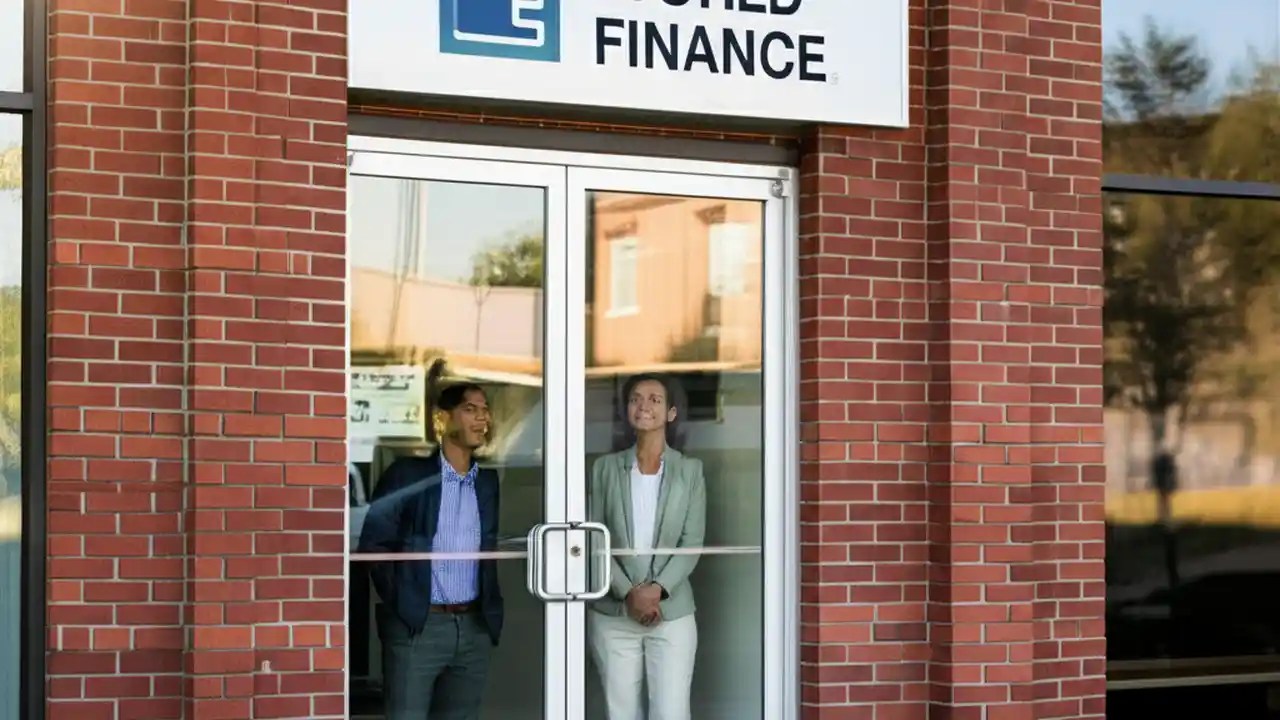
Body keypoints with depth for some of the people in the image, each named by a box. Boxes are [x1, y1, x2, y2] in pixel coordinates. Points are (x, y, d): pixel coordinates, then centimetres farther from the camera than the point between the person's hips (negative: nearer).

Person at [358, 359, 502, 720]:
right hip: (416, 626, -5)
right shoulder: (406, 474, -4)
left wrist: (492, 609, 10)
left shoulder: (488, 481, 11)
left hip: (474, 626, 5)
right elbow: (374, 545, -3)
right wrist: (397, 603, -4)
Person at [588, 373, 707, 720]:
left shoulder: (690, 470, 5)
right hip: (612, 614, 1)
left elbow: (692, 542, -1)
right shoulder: (606, 468, 7)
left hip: (671, 613, -1)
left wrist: (657, 589, -15)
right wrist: (628, 593, -12)